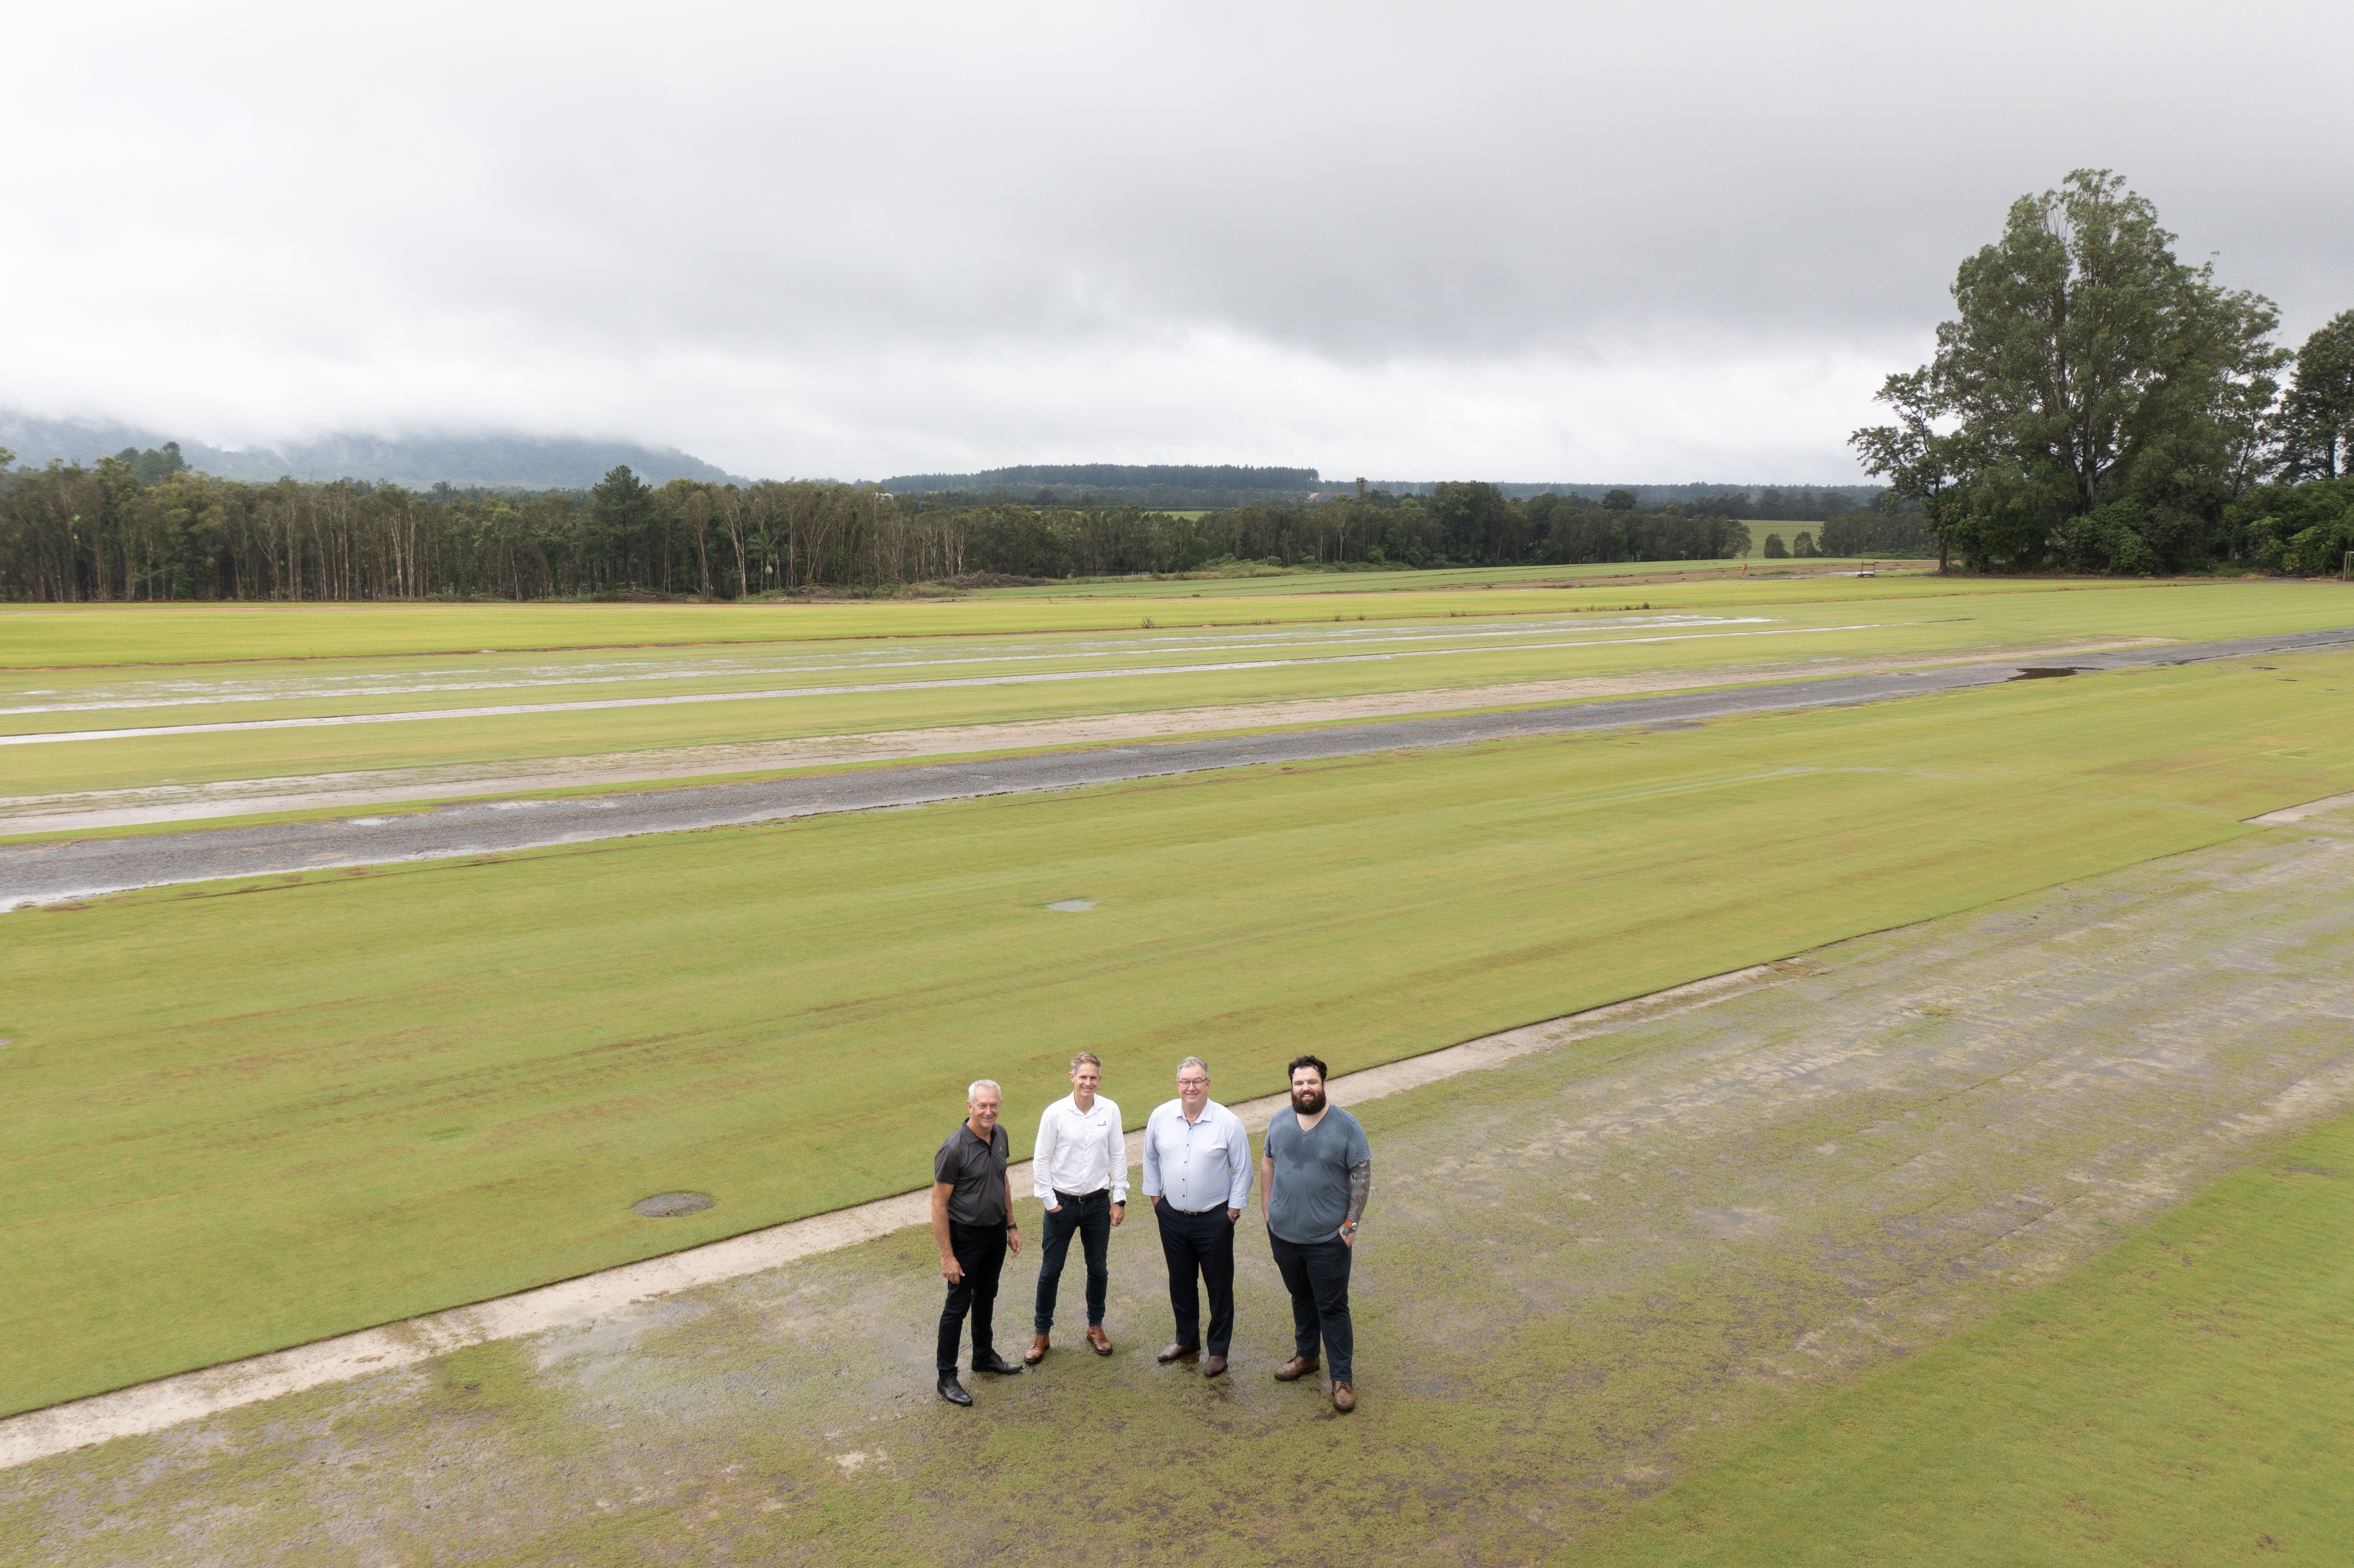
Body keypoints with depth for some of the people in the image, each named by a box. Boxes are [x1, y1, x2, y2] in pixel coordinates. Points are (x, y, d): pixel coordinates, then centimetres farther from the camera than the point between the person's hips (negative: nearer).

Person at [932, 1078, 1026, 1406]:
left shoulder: (999, 1135, -4)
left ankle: (984, 1356, 42)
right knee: (958, 1305, 5)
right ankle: (947, 1378, 18)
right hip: (966, 1236, -7)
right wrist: (947, 1256, -20)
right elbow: (939, 1204, -21)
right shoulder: (954, 1149, -26)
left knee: (986, 1296, 23)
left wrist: (1011, 1225, 14)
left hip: (996, 1230, 7)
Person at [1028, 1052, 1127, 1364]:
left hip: (1098, 1203, 2)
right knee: (1051, 1269, 8)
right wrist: (1049, 1201, -7)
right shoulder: (1055, 1113, -14)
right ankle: (1042, 1333, 24)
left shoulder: (1110, 1111, -6)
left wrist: (1119, 1198, 2)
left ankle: (1096, 1326, 35)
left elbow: (1118, 1156, 2)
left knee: (1098, 1268, 15)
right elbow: (1041, 1160, -7)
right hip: (1063, 1204, -2)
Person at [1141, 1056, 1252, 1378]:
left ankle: (1219, 1351, 24)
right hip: (1173, 1217, 3)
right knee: (1180, 1282, 18)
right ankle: (1187, 1340, 38)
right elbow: (1151, 1159, 11)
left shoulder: (1228, 1123, -14)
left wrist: (1233, 1210, -6)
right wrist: (1154, 1196, 10)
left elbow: (1242, 1170, -5)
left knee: (1219, 1287, 8)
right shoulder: (1160, 1117, -5)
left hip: (1214, 1220, -3)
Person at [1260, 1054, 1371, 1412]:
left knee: (1333, 1308, 4)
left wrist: (1352, 1223, -12)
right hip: (1283, 1233, 4)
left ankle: (1343, 1378, 16)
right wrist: (1266, 1208, 7)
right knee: (1301, 1298, 22)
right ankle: (1305, 1355, 42)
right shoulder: (1279, 1121, -1)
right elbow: (1268, 1164, 10)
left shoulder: (1346, 1126, -14)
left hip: (1328, 1238, -4)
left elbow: (1362, 1176, -10)